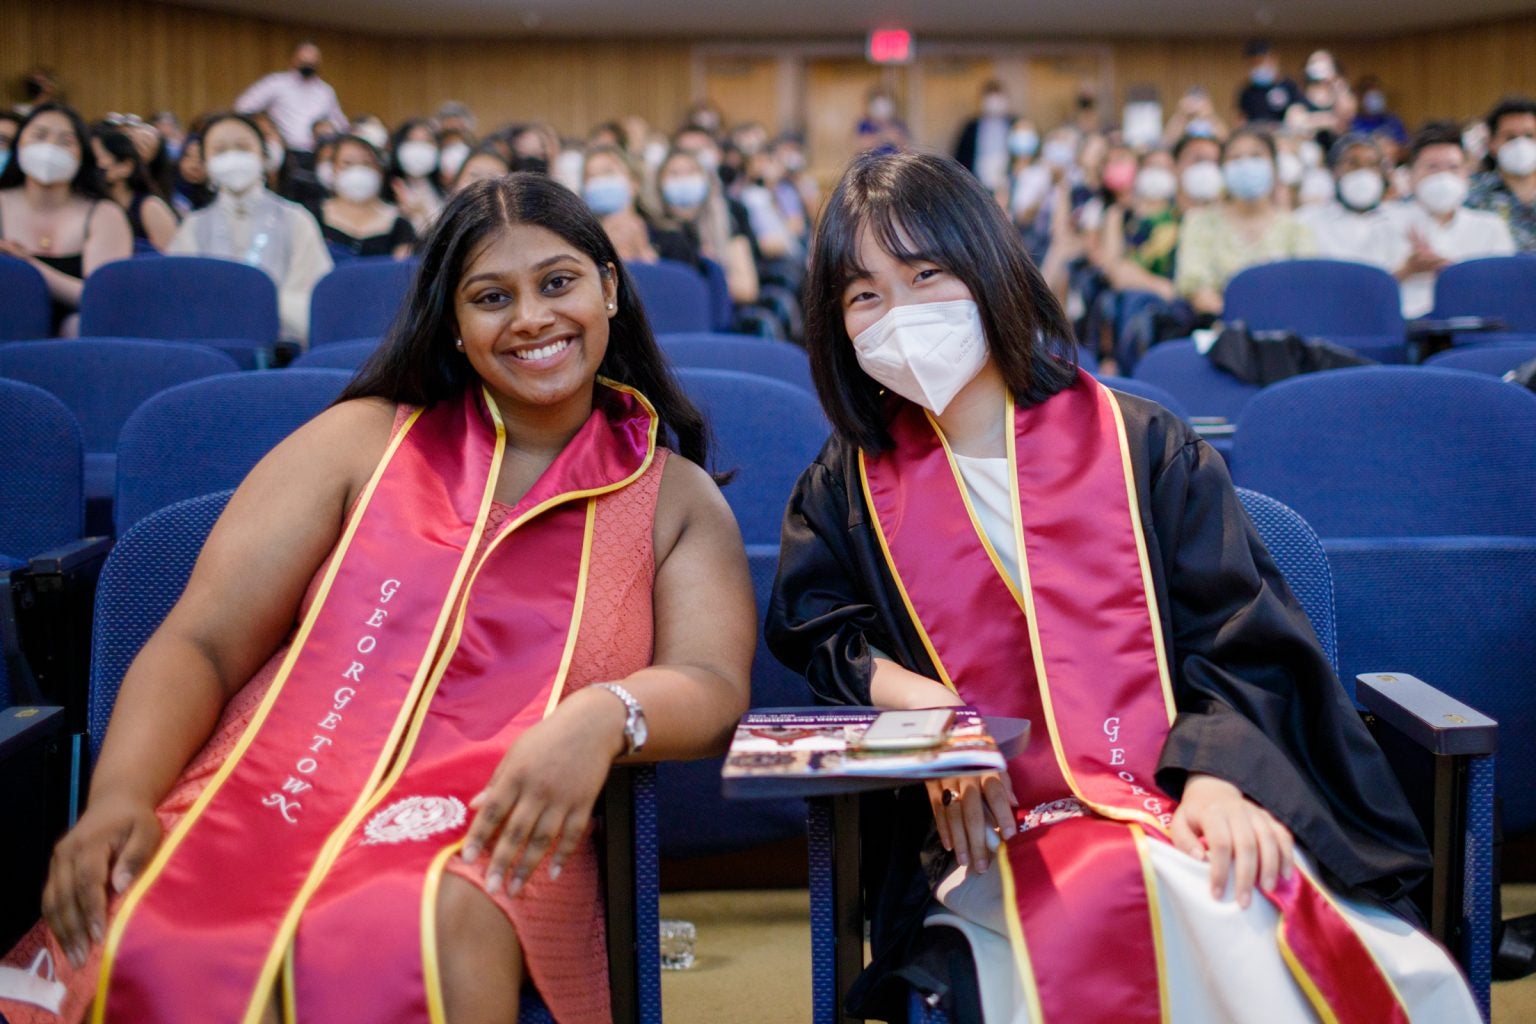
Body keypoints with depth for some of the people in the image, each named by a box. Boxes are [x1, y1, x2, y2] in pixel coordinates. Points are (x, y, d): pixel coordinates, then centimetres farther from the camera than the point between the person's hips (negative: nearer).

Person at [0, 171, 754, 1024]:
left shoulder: (676, 498, 17)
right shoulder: (364, 439, 15)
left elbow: (714, 689, 1)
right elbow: (199, 646, 7)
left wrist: (603, 716, -23)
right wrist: (119, 798, -13)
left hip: (483, 843, -1)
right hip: (261, 808, 2)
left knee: (437, 927, -39)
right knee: (129, 947, -33)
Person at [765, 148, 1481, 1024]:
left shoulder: (1142, 447, 10)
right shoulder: (847, 493, 15)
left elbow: (1241, 639, 6)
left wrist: (1219, 779, -13)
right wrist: (912, 699, -10)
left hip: (1188, 812, 1)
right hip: (991, 829, -1)